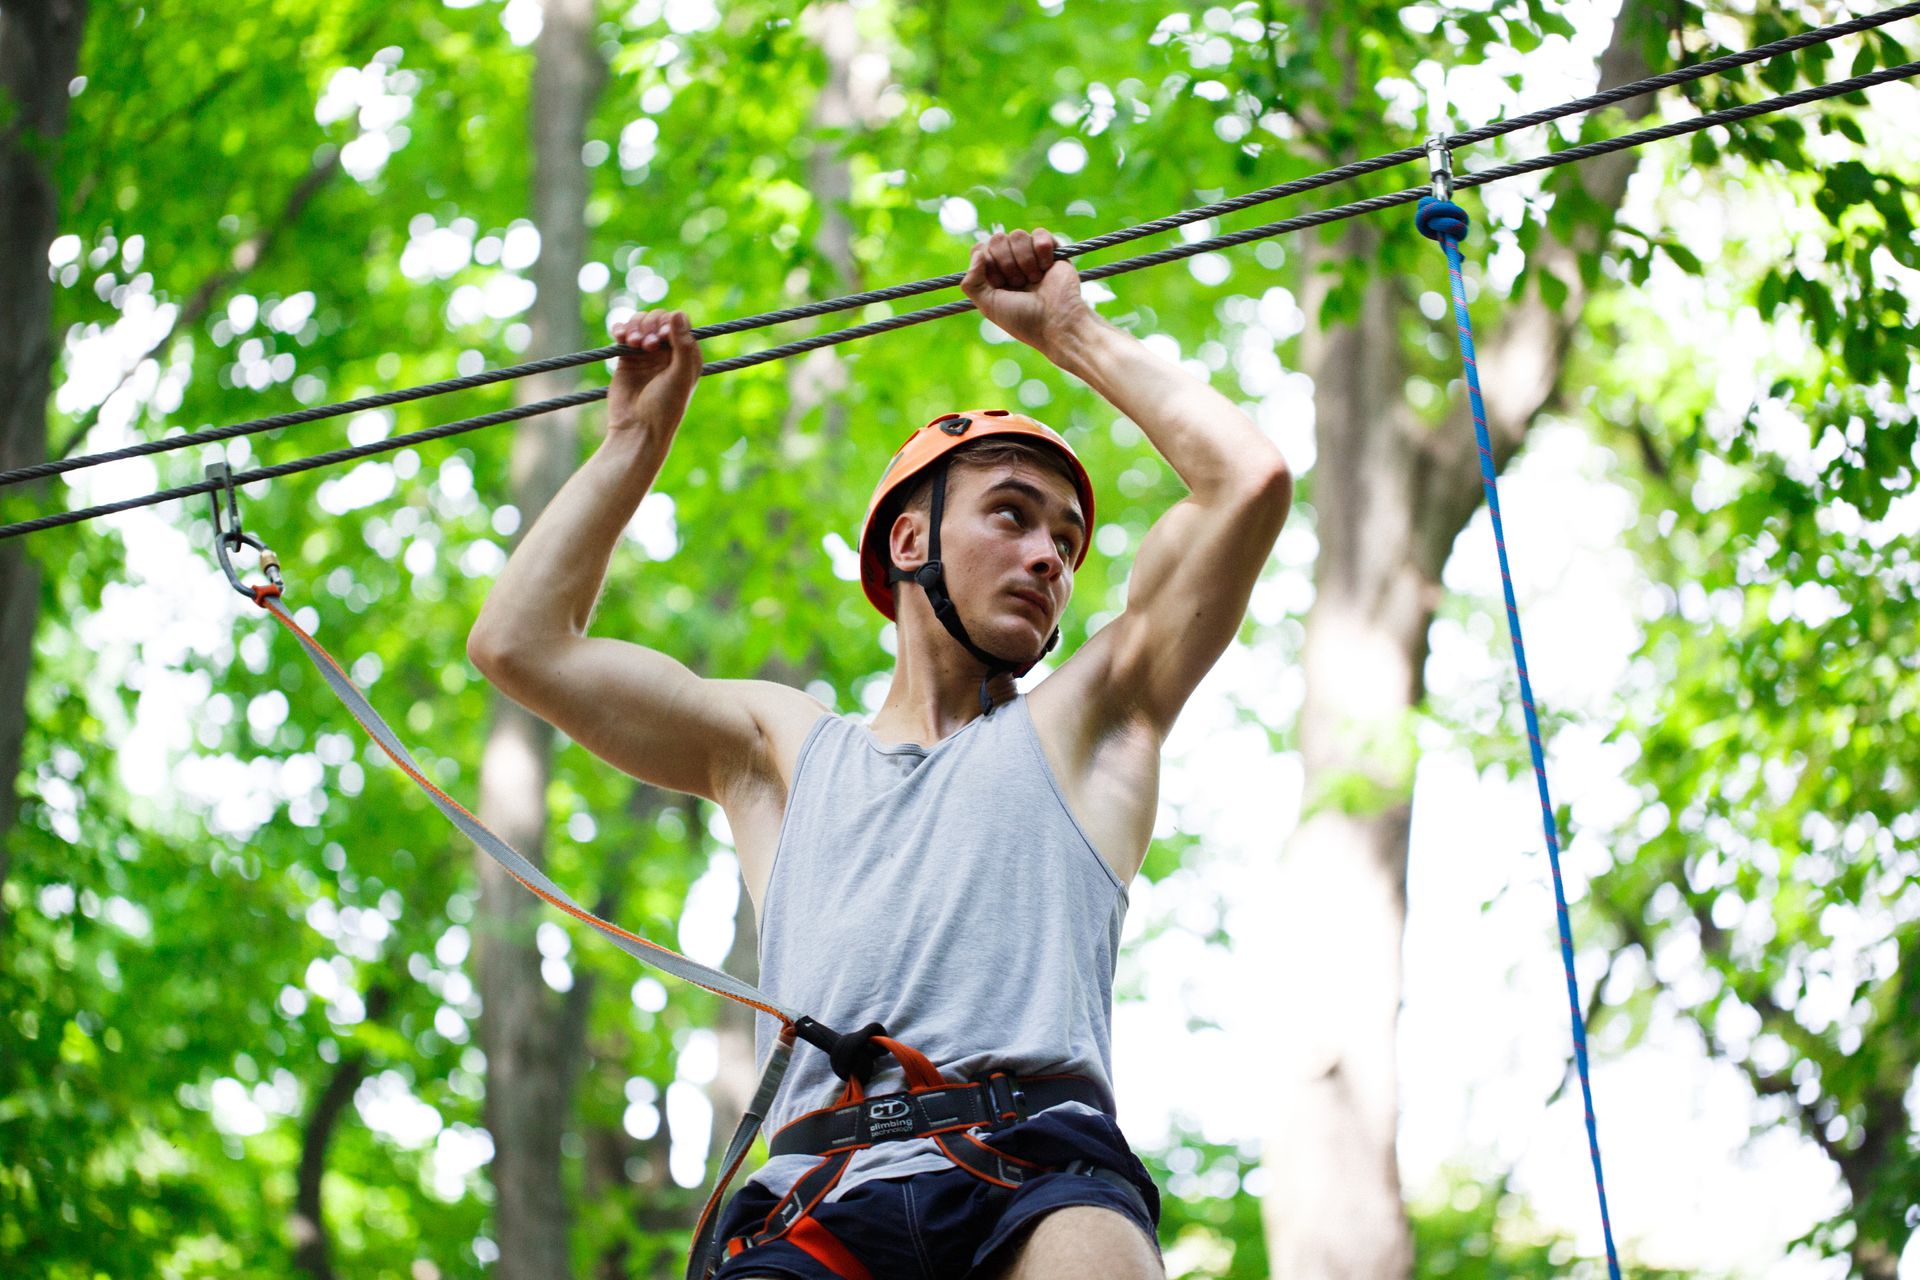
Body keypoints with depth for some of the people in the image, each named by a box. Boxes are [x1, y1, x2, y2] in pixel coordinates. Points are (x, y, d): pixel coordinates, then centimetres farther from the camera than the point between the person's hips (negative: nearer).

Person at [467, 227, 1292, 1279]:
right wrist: (638, 438, 33)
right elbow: (520, 645, 27)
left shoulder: (1081, 724, 26)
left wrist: (1072, 334, 27)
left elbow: (1250, 478, 18)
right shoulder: (782, 747, 31)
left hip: (1039, 1170, -1)